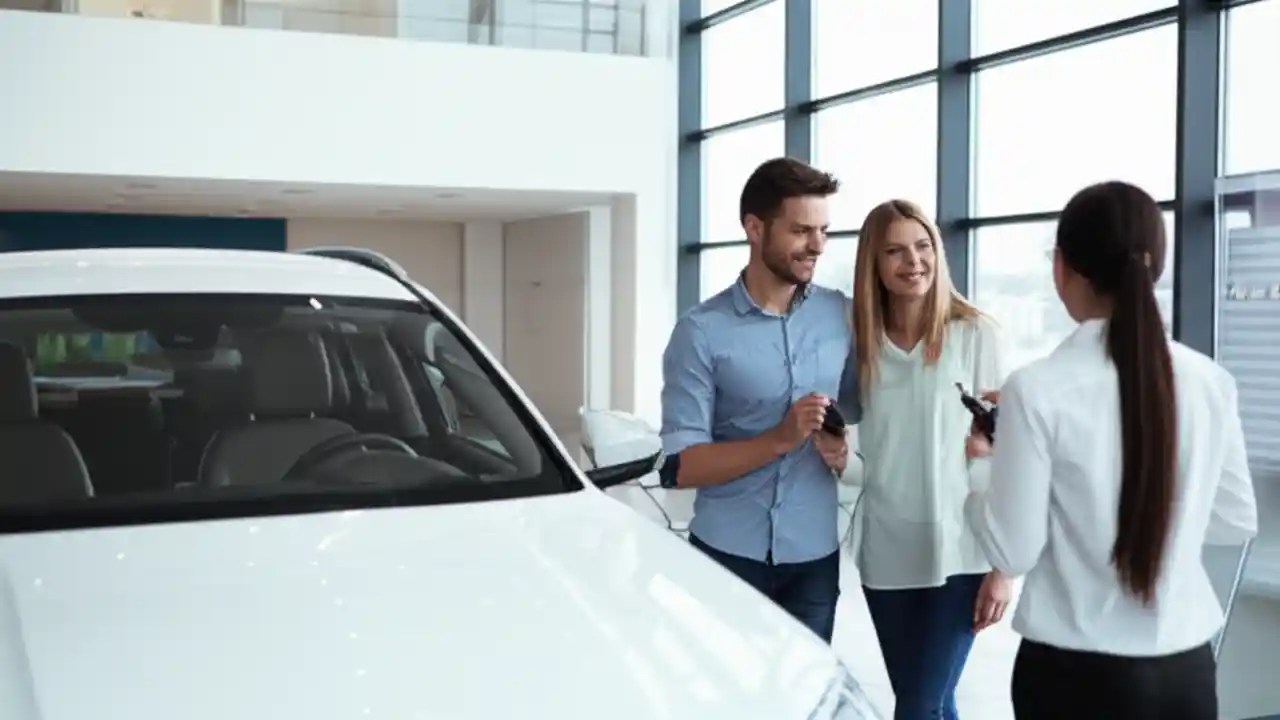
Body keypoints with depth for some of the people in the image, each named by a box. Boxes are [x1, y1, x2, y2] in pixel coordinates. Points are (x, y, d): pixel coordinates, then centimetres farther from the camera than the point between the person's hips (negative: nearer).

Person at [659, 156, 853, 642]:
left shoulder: (843, 316, 2)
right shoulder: (702, 332, -8)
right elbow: (683, 466, -12)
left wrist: (844, 451, -10)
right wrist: (781, 439, -24)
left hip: (814, 555, 3)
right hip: (728, 553, -3)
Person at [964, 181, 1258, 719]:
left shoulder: (1037, 390, -16)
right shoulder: (1210, 382, -4)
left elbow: (1012, 551, -11)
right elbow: (1237, 521, 8)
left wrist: (981, 471, 5)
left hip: (1077, 673, -3)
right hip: (1187, 668, 4)